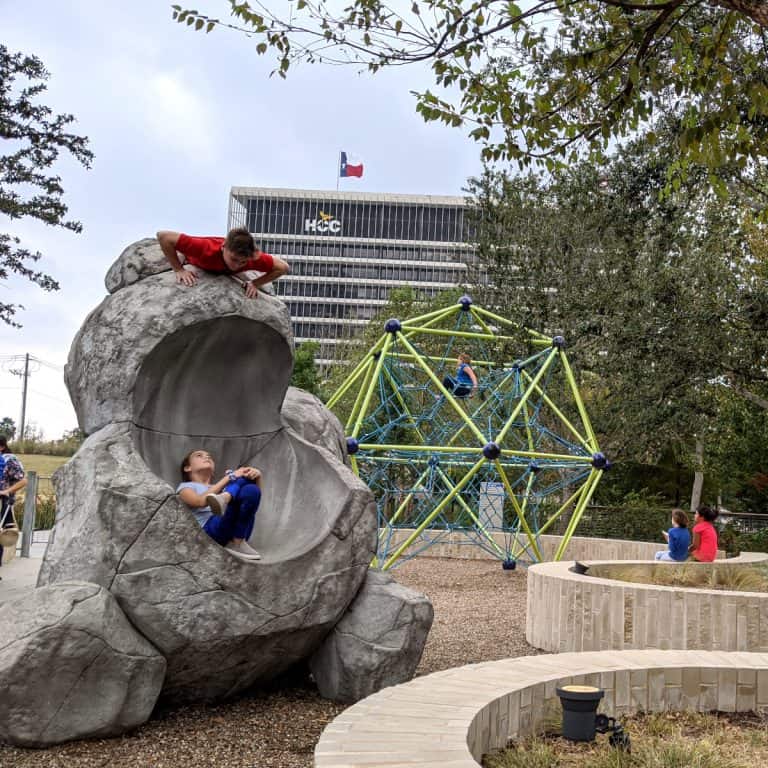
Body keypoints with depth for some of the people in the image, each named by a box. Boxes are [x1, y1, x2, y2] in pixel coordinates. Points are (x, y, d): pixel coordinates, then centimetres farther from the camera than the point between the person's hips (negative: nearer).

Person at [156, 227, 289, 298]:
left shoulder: (254, 258, -40)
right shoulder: (207, 248, -48)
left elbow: (283, 267, -25)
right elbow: (163, 236, -46)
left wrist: (254, 284, -31)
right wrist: (179, 270, -40)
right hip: (195, 266, -3)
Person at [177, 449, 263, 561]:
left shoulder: (222, 488, 37)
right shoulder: (186, 487, 22)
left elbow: (254, 495, 19)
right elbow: (201, 501, -3)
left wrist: (257, 476, -2)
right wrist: (230, 477, -4)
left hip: (237, 532, 4)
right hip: (211, 529, -4)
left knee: (251, 490, -19)